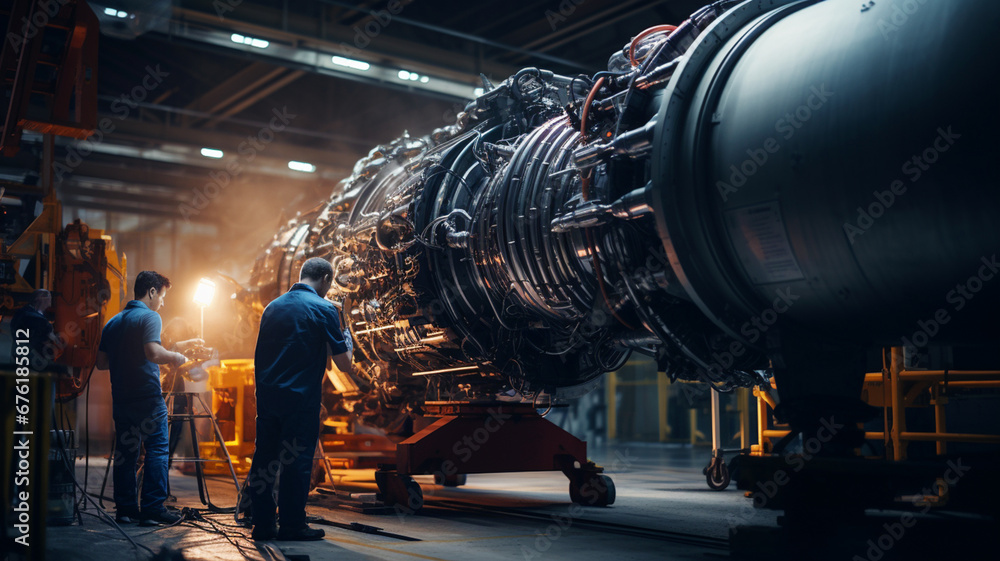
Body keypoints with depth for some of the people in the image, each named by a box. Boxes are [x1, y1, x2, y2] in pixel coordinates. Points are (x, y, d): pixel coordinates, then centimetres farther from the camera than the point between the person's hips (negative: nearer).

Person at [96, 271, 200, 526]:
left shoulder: (113, 322, 14)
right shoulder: (149, 317, -9)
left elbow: (102, 362, 14)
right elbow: (153, 353, -23)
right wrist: (175, 357, -5)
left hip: (121, 398, 7)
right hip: (148, 397, -7)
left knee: (125, 452, 10)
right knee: (156, 450, -2)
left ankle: (125, 509, 12)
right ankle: (153, 509, -4)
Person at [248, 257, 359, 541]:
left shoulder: (273, 306, 12)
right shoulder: (323, 308, -6)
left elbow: (259, 355, 18)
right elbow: (341, 360, -4)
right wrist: (351, 369, 14)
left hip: (266, 394, 6)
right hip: (300, 397, -6)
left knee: (264, 458, 9)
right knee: (297, 459, 0)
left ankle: (262, 524, 14)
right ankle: (291, 524, 4)